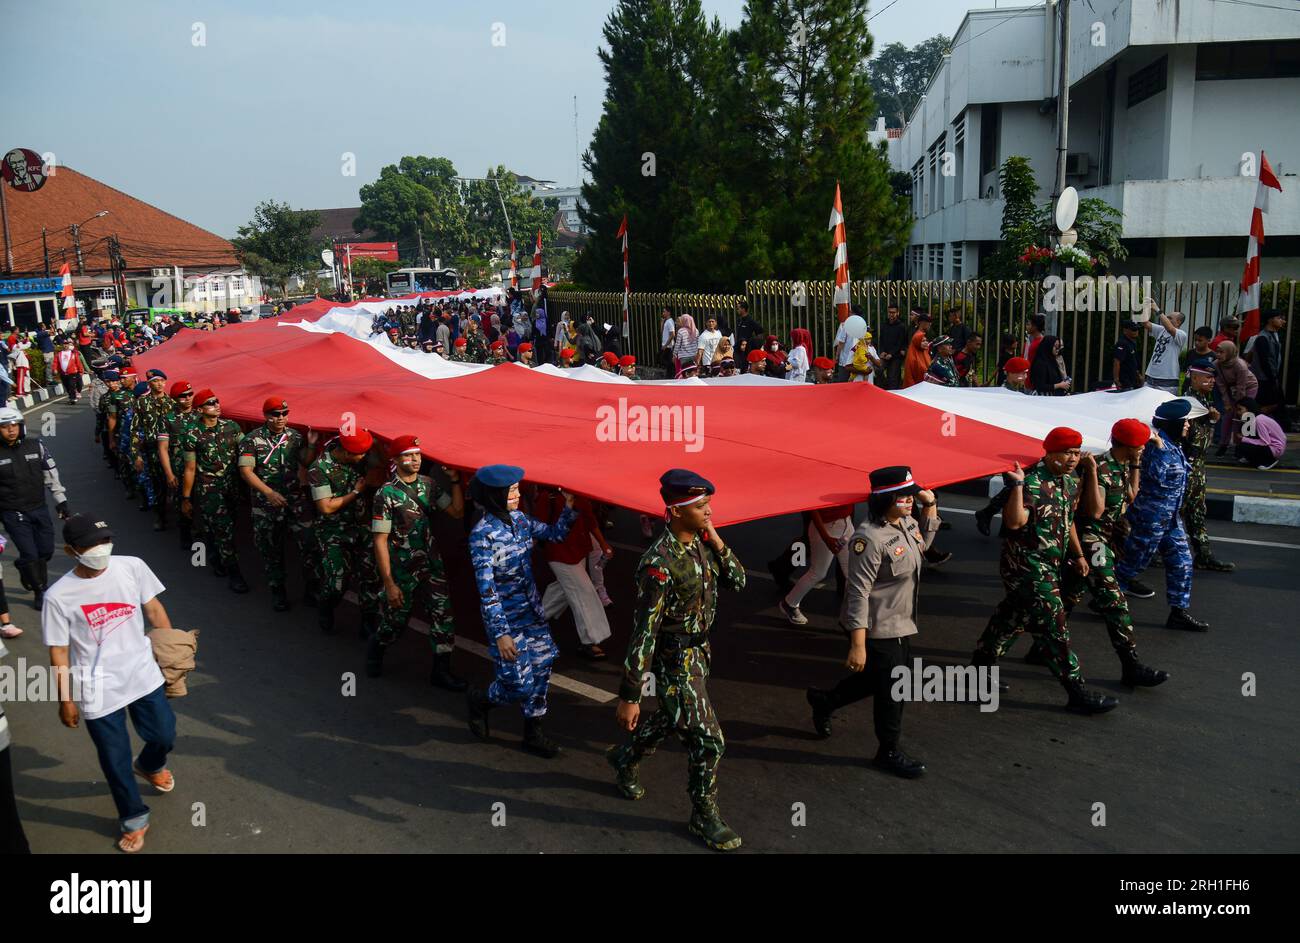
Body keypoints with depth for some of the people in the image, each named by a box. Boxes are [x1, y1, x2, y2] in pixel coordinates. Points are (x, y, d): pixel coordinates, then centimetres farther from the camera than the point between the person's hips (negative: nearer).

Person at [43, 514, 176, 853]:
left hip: (143, 674, 3)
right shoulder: (59, 596, -16)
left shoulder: (132, 567, -11)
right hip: (97, 689, -2)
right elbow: (59, 653, -7)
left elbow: (154, 609, 3)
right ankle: (134, 819, 36)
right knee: (115, 761, 11)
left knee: (164, 737, 19)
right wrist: (65, 700, -1)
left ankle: (149, 766, 56)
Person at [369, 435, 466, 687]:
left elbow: (457, 512, 5)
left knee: (443, 615, -2)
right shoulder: (386, 494, -14)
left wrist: (455, 480, -4)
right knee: (397, 620, 12)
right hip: (402, 569, -4)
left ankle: (441, 671, 10)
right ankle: (375, 648, 44)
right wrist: (389, 583, -17)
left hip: (432, 563, 4)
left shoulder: (428, 484, 2)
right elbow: (380, 541, -14)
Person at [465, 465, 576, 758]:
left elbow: (555, 533, 13)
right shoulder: (483, 534, -21)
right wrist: (501, 633, -22)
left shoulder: (519, 519, 0)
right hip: (506, 618, -7)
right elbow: (486, 590, -21)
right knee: (519, 684, -1)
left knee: (541, 670, 10)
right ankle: (480, 700, 30)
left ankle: (533, 732, 27)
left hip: (532, 612, 7)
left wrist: (569, 507, -3)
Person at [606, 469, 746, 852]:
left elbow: (738, 581, 0)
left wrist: (717, 540, -15)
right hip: (675, 662, -8)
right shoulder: (659, 564, -30)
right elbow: (643, 633, -27)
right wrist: (628, 696, -23)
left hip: (699, 649, 8)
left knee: (674, 718, 27)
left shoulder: (700, 542, -5)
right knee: (707, 740, 0)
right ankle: (704, 817, 24)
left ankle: (625, 758, 53)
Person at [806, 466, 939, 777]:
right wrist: (858, 645, -28)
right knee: (892, 690, 7)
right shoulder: (870, 538, -28)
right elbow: (858, 594, -27)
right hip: (877, 630, -9)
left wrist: (930, 506, 8)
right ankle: (889, 752, 31)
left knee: (881, 678, 24)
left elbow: (924, 543, 24)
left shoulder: (905, 522, 0)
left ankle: (825, 701, 41)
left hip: (900, 624, 9)